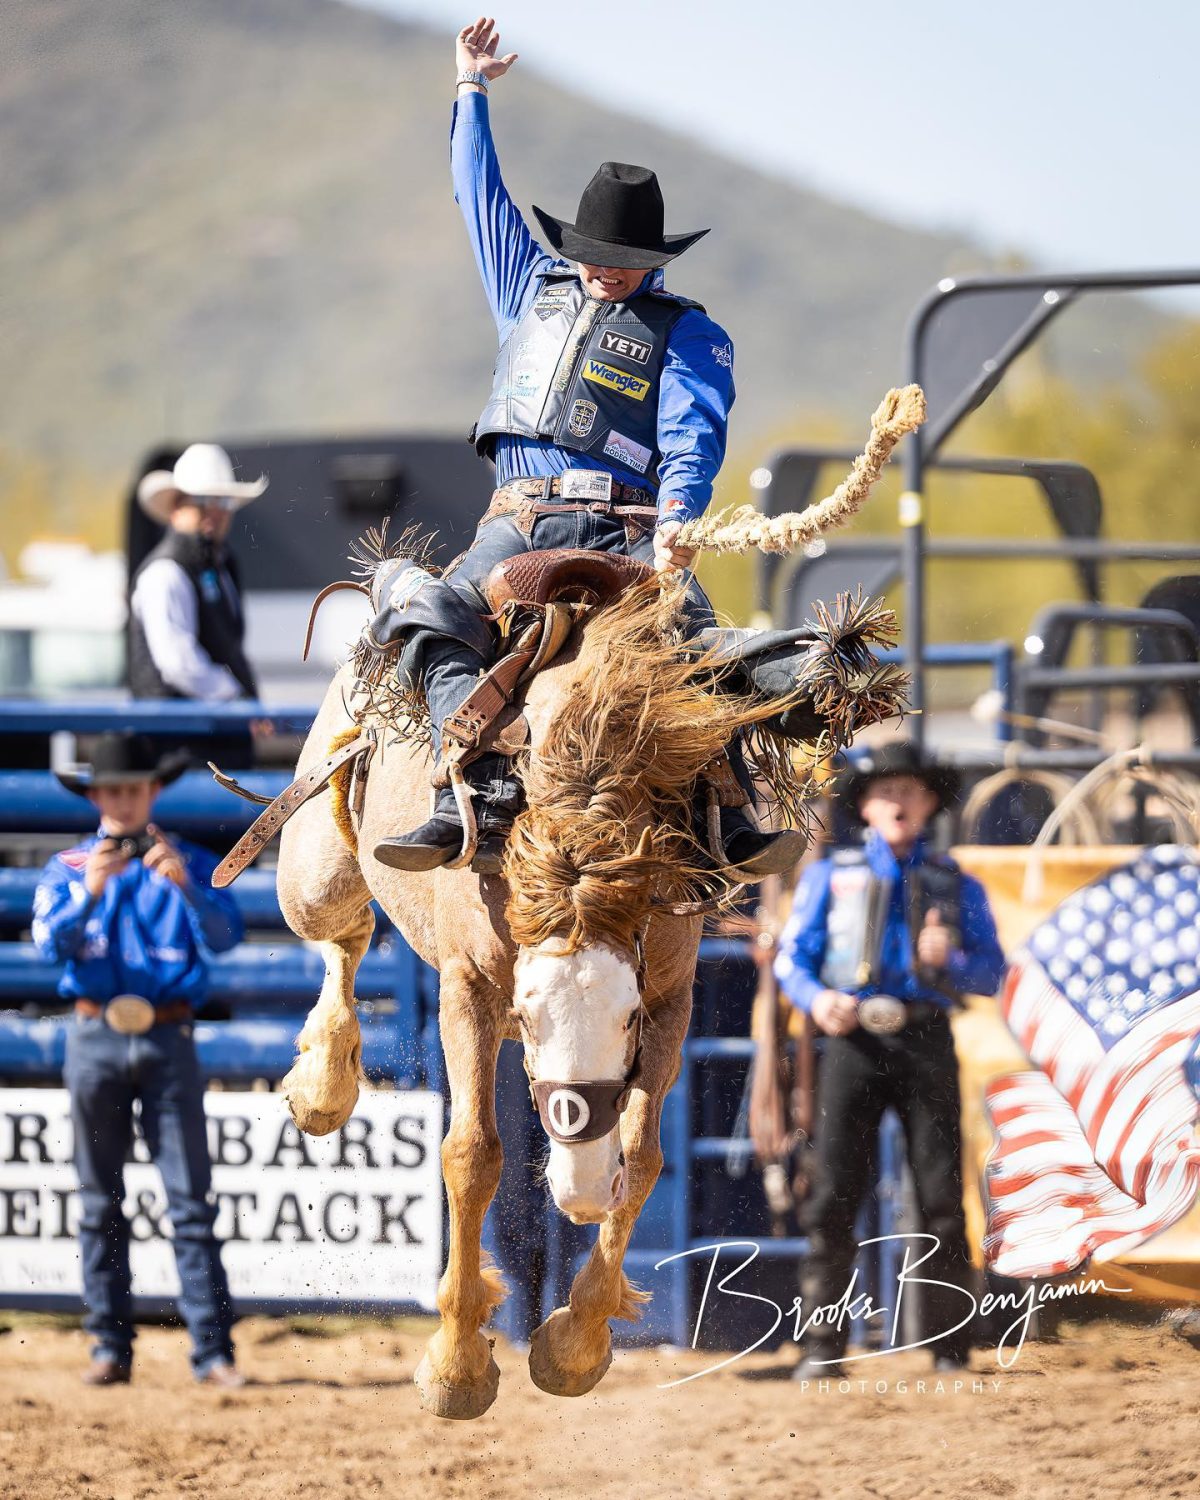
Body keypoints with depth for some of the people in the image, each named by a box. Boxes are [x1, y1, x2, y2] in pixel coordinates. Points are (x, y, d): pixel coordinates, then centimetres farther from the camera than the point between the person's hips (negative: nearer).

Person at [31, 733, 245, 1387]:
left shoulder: (190, 863, 7)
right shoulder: (68, 868, 10)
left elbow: (223, 935, -8)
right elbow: (50, 944, -5)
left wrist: (184, 884, -25)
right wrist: (89, 892, -21)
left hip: (167, 1038, -1)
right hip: (96, 1037, 1)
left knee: (190, 1198, -5)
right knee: (100, 1202, 3)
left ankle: (213, 1351, -7)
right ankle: (110, 1348, 7)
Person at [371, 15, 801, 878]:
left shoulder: (688, 335, 12)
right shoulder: (533, 287, 25)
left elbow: (692, 435, -5)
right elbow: (482, 195, 38)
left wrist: (677, 520, -25)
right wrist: (473, 92, 42)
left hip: (629, 530, -3)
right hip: (521, 523, 3)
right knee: (428, 619, -26)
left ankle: (729, 826, -35)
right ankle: (488, 787, -42)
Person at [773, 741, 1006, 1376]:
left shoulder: (957, 887, 15)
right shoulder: (829, 877, 14)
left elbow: (992, 971, 8)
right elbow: (791, 955, 7)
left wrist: (951, 959, -14)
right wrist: (817, 998, -13)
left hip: (925, 1039, 1)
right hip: (853, 1039, -1)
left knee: (942, 1197, -4)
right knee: (833, 1194, -7)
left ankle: (950, 1349, 1)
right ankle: (822, 1347, -4)